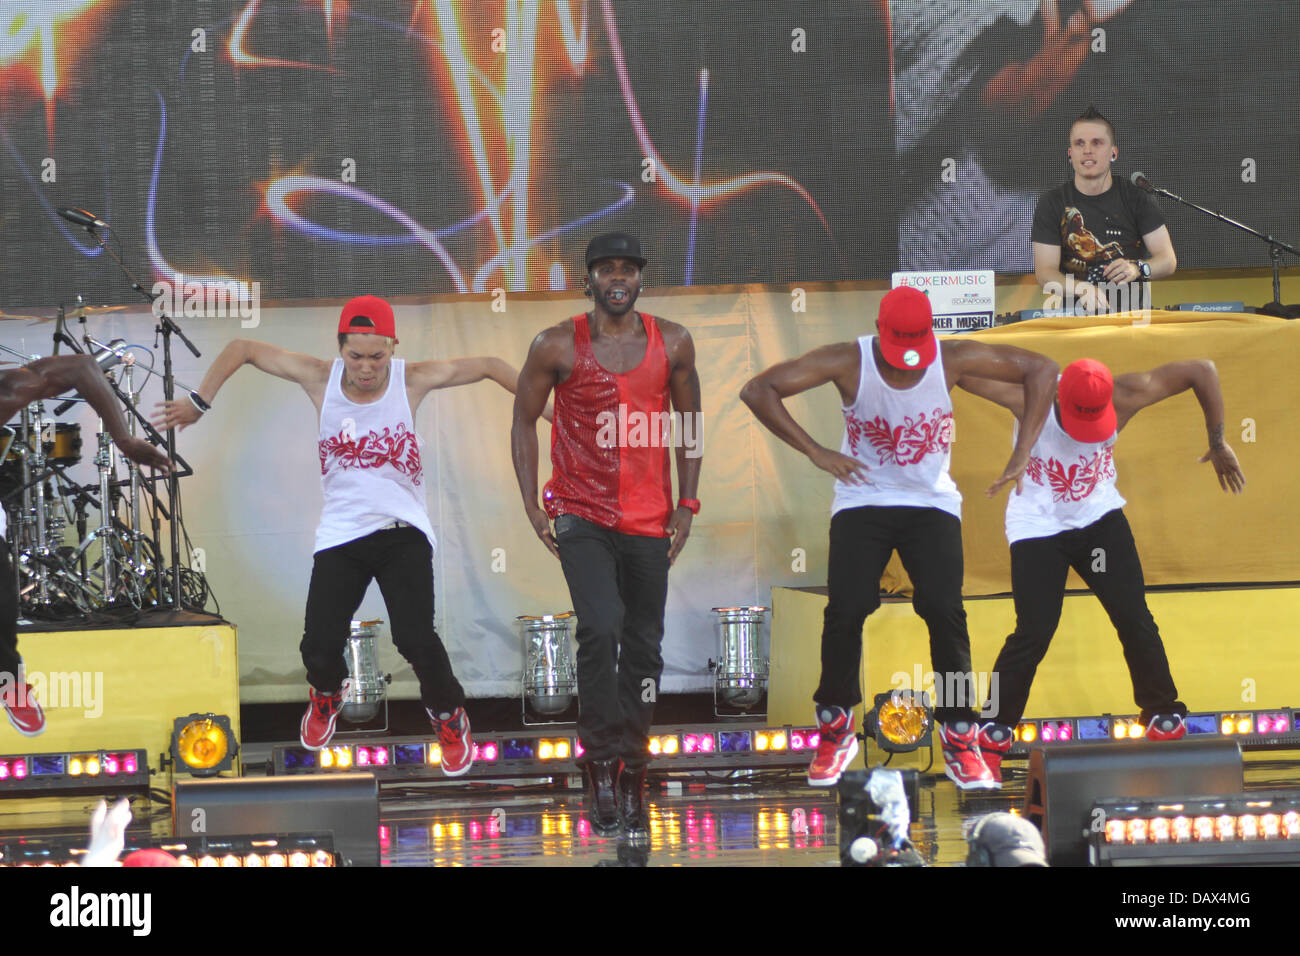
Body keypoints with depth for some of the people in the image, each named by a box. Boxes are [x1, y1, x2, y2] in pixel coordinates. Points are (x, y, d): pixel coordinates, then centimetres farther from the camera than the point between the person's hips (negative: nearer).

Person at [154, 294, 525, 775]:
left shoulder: (412, 380, -7)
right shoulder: (320, 378, -4)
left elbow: (489, 367, 1)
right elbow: (242, 348, 5)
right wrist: (199, 402, 3)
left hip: (402, 532, -2)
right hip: (340, 533, 2)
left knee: (415, 638, -17)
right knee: (319, 647, -5)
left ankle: (449, 716, 14)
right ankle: (328, 692, 34)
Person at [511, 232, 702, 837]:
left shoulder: (672, 344, 4)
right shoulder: (558, 347, -3)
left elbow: (688, 423, 12)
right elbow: (524, 420, 5)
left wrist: (687, 502, 5)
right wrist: (532, 502, -3)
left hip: (649, 520, 3)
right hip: (581, 514, -3)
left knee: (643, 646, 7)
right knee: (600, 627, -21)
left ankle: (632, 773, 18)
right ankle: (601, 764, -11)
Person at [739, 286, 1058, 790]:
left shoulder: (954, 359, -12)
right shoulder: (849, 362, -15)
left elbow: (1041, 369, -4)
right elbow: (757, 390, -16)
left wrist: (1023, 453, -9)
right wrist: (816, 452, -18)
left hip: (933, 503, 0)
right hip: (862, 499, 0)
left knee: (944, 611, -15)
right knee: (845, 610, -14)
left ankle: (959, 740, -4)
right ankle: (835, 731, 6)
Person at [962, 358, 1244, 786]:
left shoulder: (1124, 397, -21)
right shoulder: (1029, 397, -26)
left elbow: (1202, 371, -12)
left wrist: (1218, 445, -5)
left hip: (1099, 517, 2)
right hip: (1037, 525, -2)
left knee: (1134, 618, 0)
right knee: (1034, 631, -7)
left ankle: (1164, 718, 17)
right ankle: (993, 734, 8)